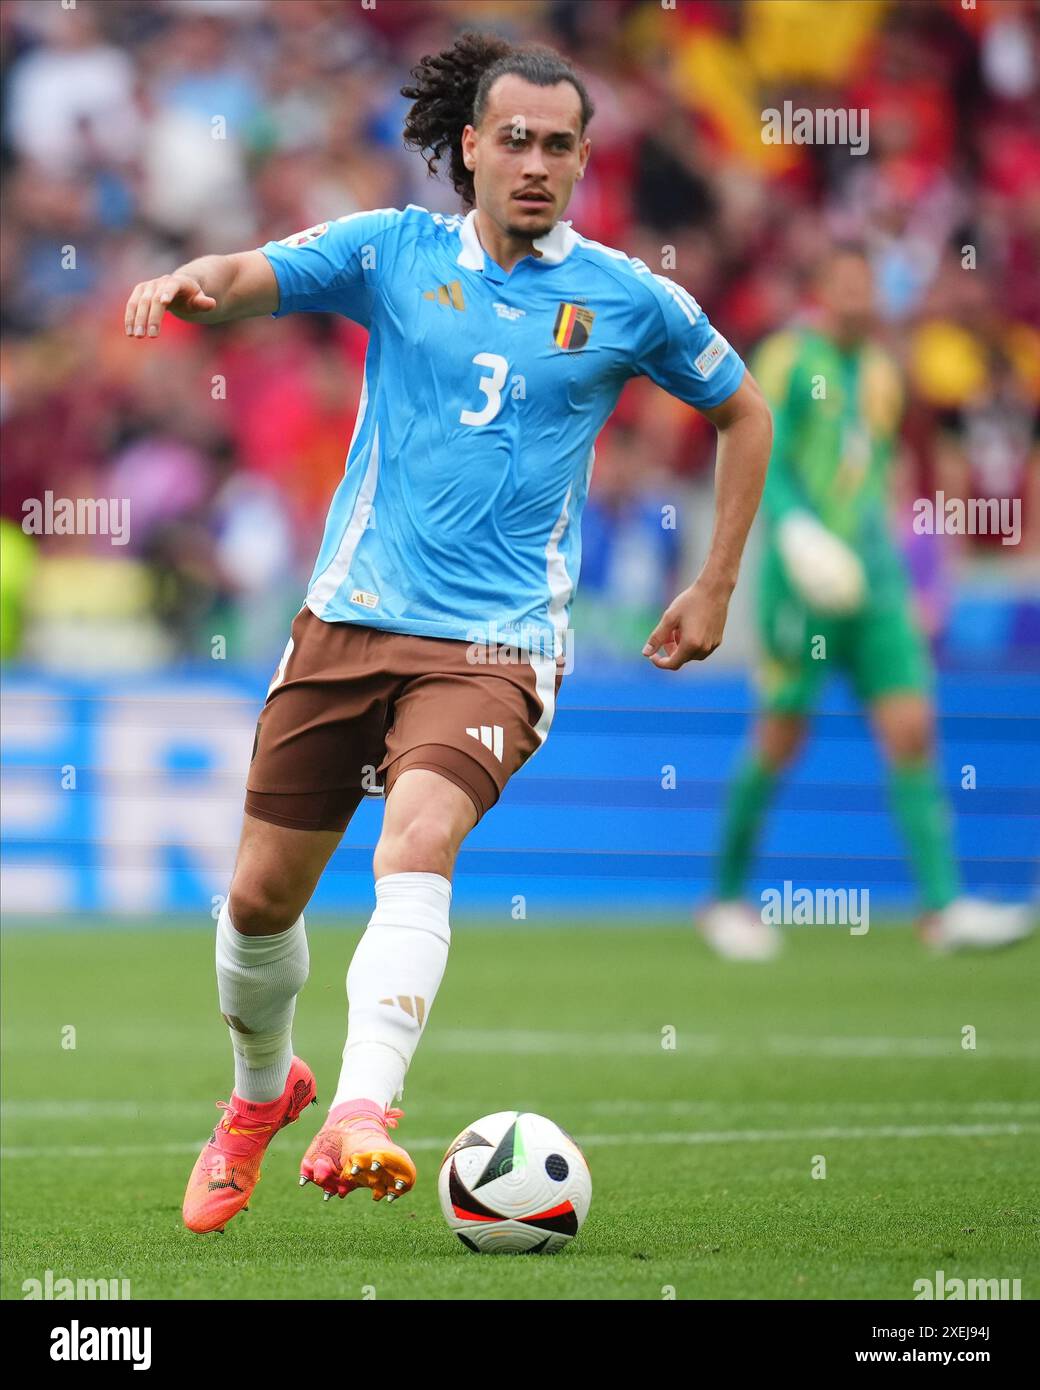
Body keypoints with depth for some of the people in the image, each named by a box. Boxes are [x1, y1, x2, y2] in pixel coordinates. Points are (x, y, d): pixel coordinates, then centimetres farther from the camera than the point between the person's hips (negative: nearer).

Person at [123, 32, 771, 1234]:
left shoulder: (625, 299, 3)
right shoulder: (394, 253, 3)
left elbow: (742, 411, 18)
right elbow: (256, 274, -12)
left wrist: (715, 587, 15)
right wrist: (193, 283, -37)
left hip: (492, 645, -2)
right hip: (348, 621, 2)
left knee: (418, 840, -29)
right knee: (263, 895, 8)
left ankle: (361, 1114, -40)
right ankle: (262, 1090, 37)